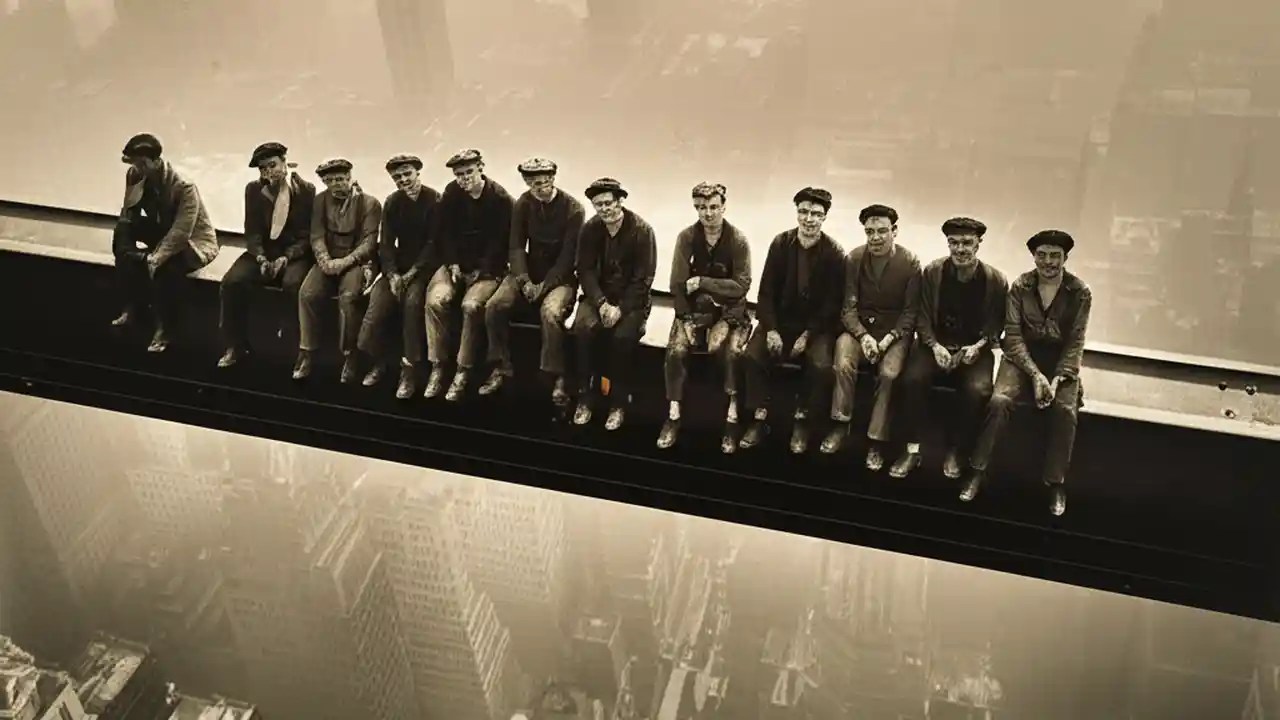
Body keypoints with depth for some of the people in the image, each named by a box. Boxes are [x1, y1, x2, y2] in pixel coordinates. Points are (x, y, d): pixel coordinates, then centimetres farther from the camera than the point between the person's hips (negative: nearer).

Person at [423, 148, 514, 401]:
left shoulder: (501, 199, -10)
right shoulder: (451, 193, 3)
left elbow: (501, 241, -10)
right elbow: (445, 233, 7)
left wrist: (481, 271, -15)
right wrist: (452, 264, -6)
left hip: (487, 268, -4)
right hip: (455, 263, 4)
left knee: (471, 305, -31)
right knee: (435, 299, -24)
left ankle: (463, 372, -19)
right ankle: (438, 366, -13)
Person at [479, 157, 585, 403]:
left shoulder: (573, 209, -13)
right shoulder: (523, 205, 1)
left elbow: (568, 255, -14)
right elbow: (517, 246, -2)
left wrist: (544, 285, -19)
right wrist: (524, 281, -17)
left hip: (560, 276, -4)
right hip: (529, 270, 4)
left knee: (550, 313, -34)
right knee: (495, 306, -19)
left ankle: (557, 377, -22)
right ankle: (501, 368, -5)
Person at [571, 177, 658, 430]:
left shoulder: (641, 230, -12)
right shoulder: (590, 229, -2)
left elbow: (643, 278, -13)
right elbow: (585, 270, -3)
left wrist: (620, 309, -20)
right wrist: (602, 303, -17)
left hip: (632, 298, -3)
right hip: (599, 294, 3)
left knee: (623, 336, -30)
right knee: (583, 327, -27)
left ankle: (618, 403, -14)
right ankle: (584, 397, -15)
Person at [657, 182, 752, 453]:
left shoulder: (738, 241, -8)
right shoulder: (687, 237, -3)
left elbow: (741, 286, -14)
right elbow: (678, 285, -6)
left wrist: (701, 283, -18)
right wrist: (687, 319, -16)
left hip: (729, 310, -2)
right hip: (694, 308, 2)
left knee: (729, 351, -31)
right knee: (676, 350, -25)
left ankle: (732, 419, -21)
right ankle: (673, 418, -14)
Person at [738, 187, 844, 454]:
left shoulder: (834, 253, -10)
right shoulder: (780, 244, -3)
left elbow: (832, 302, -9)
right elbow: (766, 290, -2)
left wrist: (808, 335, -16)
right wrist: (771, 329, -13)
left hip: (817, 324, -2)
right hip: (780, 318, 2)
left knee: (822, 366, -28)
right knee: (752, 356, -22)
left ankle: (802, 420, -7)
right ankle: (759, 419, -8)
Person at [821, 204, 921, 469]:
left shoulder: (910, 263, -7)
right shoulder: (853, 259, -2)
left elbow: (911, 311, -4)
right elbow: (849, 306, -3)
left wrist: (889, 339, -19)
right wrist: (863, 336, -20)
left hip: (895, 330, -1)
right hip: (859, 325, 1)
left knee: (889, 373, -29)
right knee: (843, 364, -29)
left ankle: (876, 442, -18)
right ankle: (840, 425, -11)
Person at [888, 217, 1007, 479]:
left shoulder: (996, 281, -6)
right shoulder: (932, 272, -4)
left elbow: (996, 325, 1)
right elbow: (923, 317, -1)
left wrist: (978, 347, -16)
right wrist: (935, 346, -17)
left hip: (974, 348, -1)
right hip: (935, 343, 1)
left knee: (978, 390, -29)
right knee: (913, 378, -28)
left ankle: (956, 452, -6)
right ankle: (912, 451, -15)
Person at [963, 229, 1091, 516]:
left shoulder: (1080, 292, -3)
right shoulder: (1020, 286, -2)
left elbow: (1075, 342, -6)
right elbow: (1013, 334, -7)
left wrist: (1056, 380, -19)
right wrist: (1035, 374, -18)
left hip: (1062, 361, 0)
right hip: (1023, 356, 0)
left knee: (1065, 410, -27)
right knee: (999, 401, -26)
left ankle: (1056, 484, -12)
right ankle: (977, 471, -14)